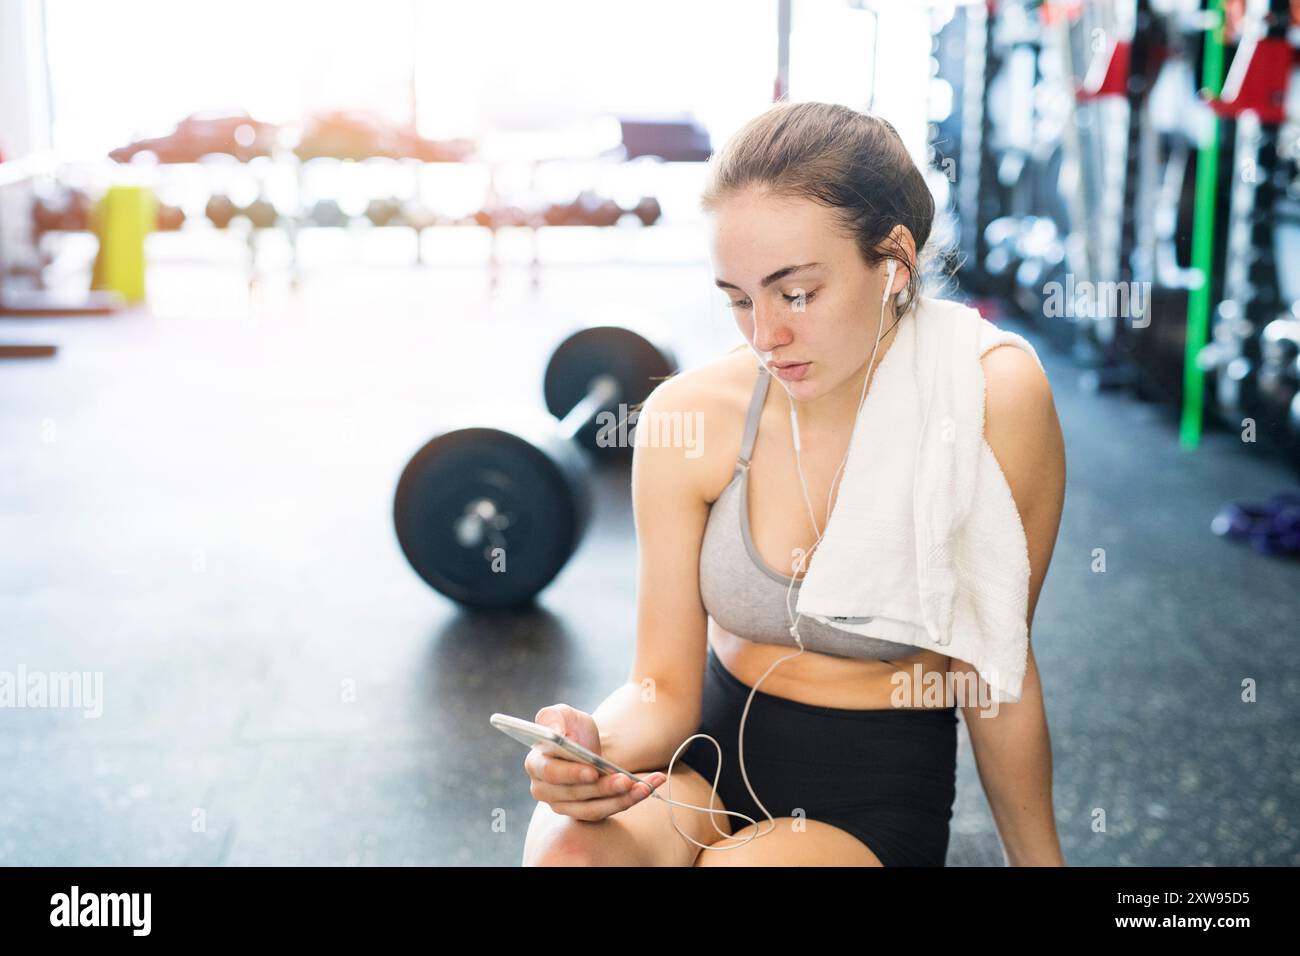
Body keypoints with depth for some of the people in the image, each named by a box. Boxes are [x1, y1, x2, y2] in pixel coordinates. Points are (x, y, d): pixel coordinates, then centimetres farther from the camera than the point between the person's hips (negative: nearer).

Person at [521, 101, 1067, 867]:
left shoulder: (992, 401, -17)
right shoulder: (689, 416, -10)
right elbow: (666, 685, -6)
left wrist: (1039, 857, 3)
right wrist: (595, 745, -28)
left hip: (875, 784, -1)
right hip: (711, 749, 1)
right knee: (567, 845, -30)